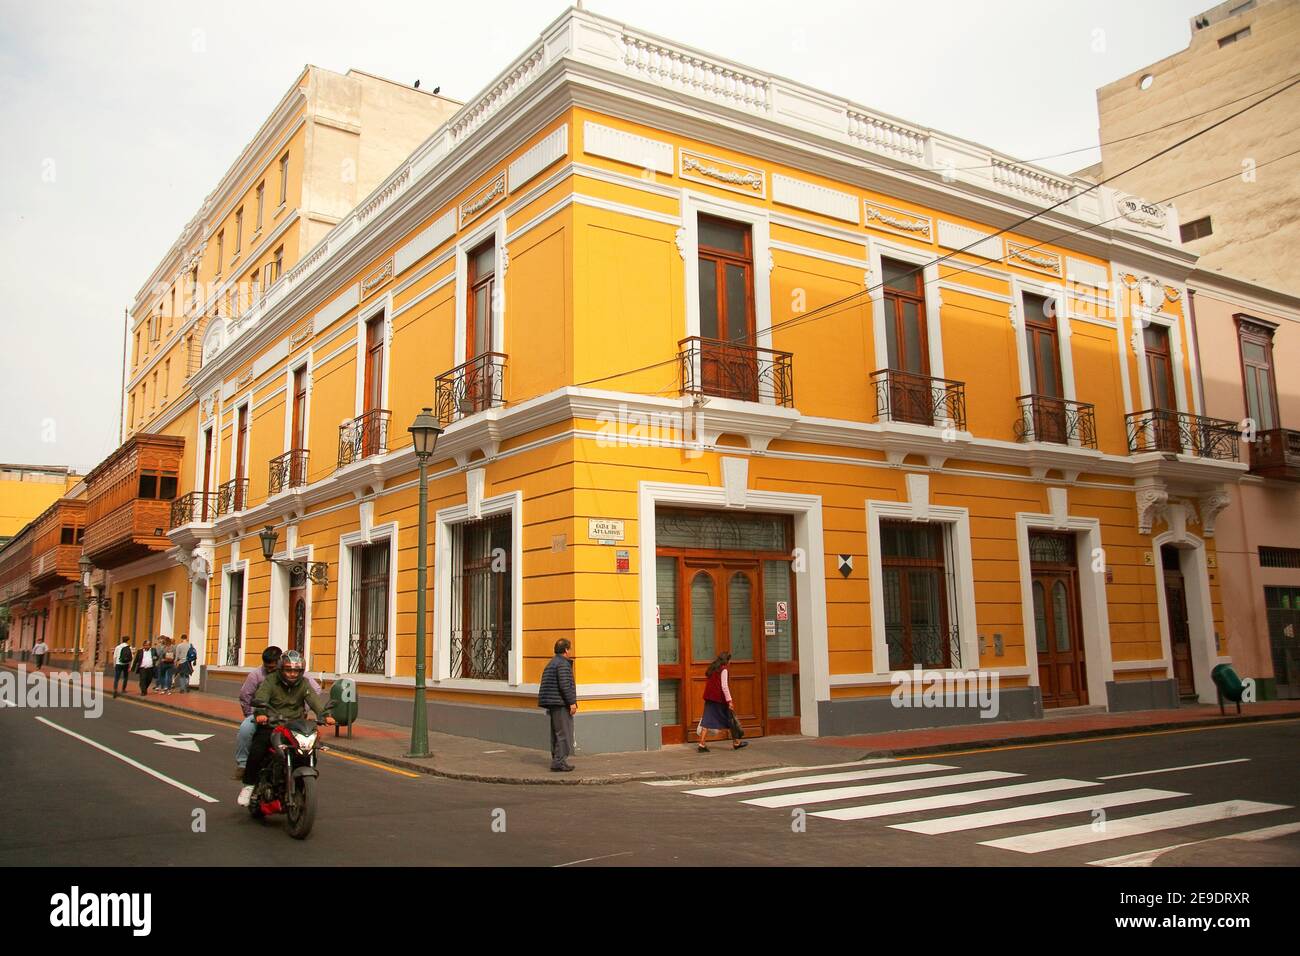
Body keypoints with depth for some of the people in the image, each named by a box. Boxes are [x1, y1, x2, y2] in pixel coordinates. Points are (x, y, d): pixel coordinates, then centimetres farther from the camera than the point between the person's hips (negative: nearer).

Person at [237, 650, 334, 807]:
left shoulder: (303, 684, 7)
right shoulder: (270, 681, -2)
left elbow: (314, 699, -9)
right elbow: (260, 698, -20)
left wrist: (324, 714, -28)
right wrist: (259, 713, -42)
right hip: (270, 725, -3)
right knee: (257, 750, -26)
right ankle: (249, 785, -5)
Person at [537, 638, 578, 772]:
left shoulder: (552, 663, 18)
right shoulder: (563, 664, -13)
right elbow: (564, 685, -22)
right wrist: (572, 702, -19)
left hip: (554, 705, 10)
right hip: (561, 704, -10)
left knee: (556, 733, 14)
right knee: (564, 733, -8)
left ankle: (557, 760, 19)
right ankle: (559, 762, -10)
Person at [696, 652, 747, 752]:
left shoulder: (712, 669, 15)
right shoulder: (723, 669, -7)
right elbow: (724, 686, -16)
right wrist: (729, 701, -17)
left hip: (709, 698, 7)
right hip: (719, 698, -7)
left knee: (707, 720, 2)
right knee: (730, 719, 9)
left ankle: (702, 745, -7)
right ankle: (736, 743, 20)